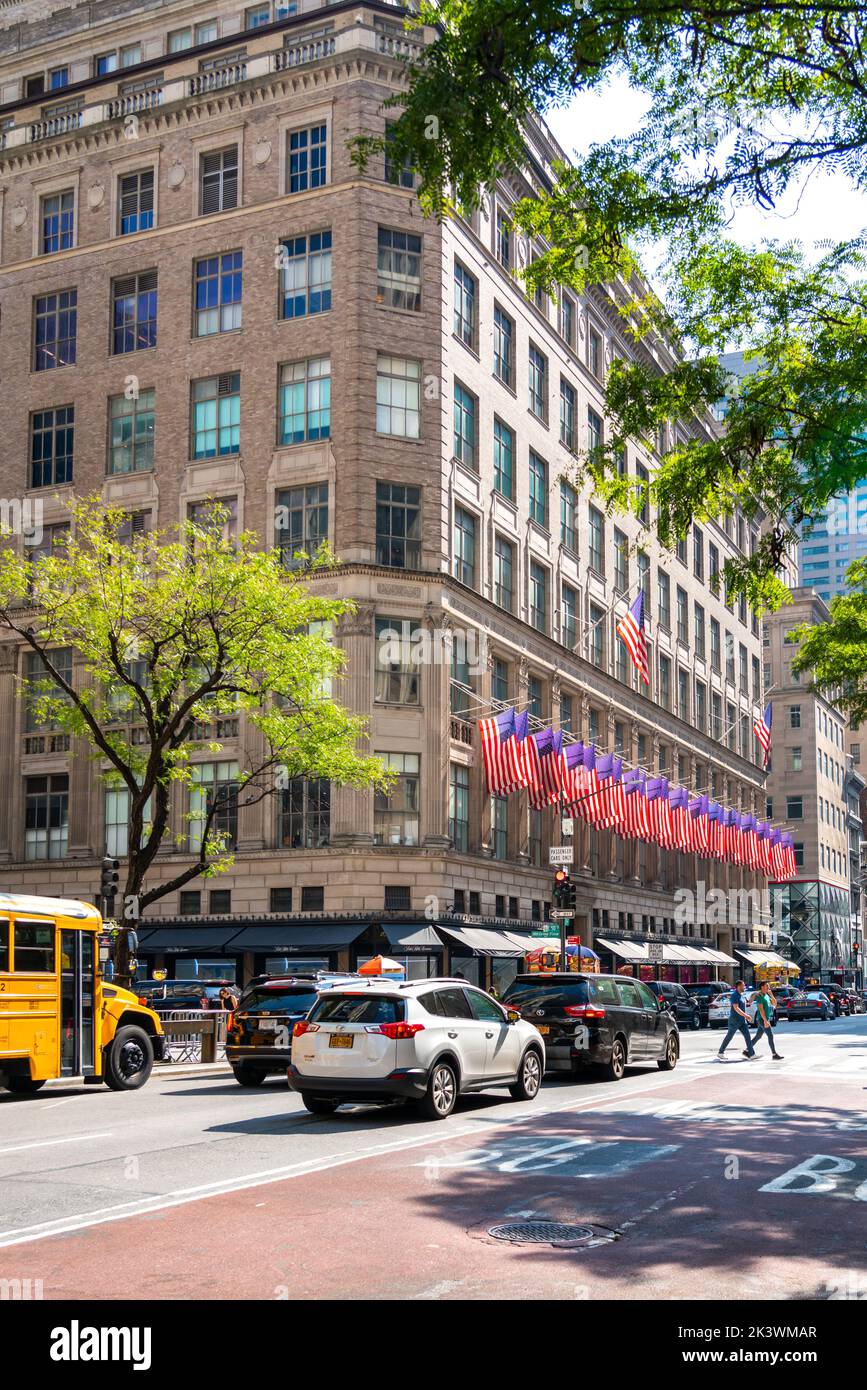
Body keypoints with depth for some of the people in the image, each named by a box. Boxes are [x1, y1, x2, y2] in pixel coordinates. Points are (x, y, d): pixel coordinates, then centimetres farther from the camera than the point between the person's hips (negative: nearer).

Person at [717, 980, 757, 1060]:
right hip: (735, 1020, -8)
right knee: (729, 1037, 2)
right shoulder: (734, 995, -16)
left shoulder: (741, 995, 12)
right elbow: (736, 1008, -24)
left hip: (742, 1020, 8)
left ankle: (752, 1054, -5)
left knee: (747, 1036, -2)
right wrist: (745, 1015, -27)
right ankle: (720, 1053, 14)